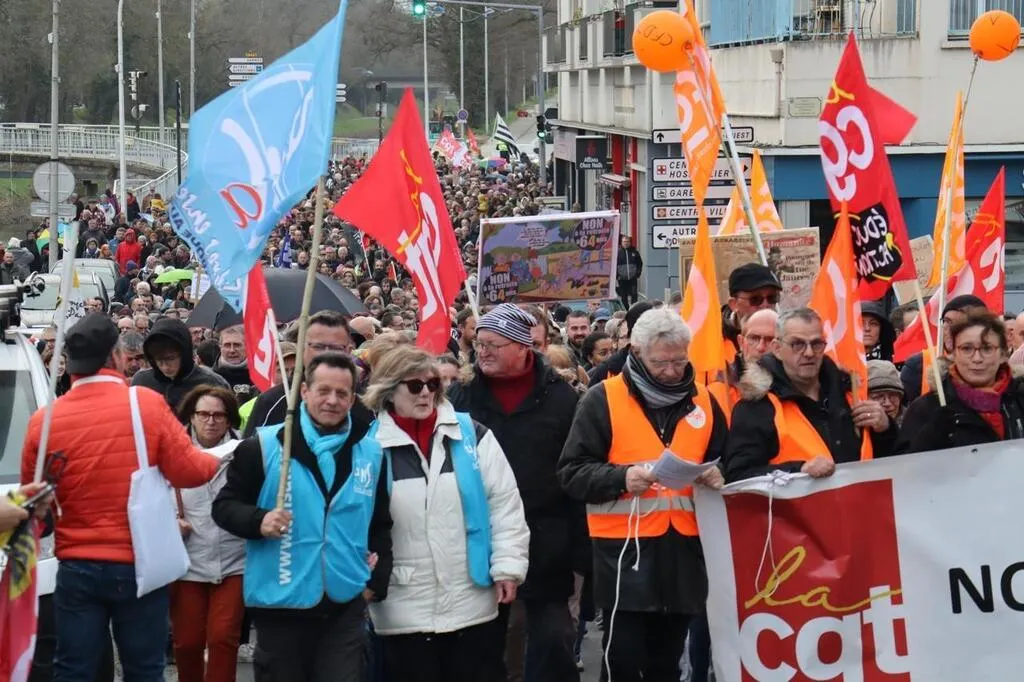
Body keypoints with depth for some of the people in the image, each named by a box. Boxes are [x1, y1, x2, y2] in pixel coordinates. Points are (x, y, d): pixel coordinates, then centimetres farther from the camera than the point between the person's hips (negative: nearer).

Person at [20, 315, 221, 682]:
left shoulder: (44, 420, -3)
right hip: (141, 565, -1)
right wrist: (216, 461, 15)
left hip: (77, 568, 1)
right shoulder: (147, 403, -9)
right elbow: (188, 471, -6)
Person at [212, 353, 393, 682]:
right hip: (281, 605, -2)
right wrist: (258, 521, -20)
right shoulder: (264, 446, -5)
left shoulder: (371, 451, 8)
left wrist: (376, 581, 10)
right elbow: (225, 505, -1)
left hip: (346, 607, 2)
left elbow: (380, 524, 17)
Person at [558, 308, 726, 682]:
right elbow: (572, 472, -6)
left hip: (683, 548, 4)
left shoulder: (703, 401, 11)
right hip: (624, 548, -4)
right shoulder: (603, 399, -2)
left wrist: (717, 477, -3)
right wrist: (621, 477, -22)